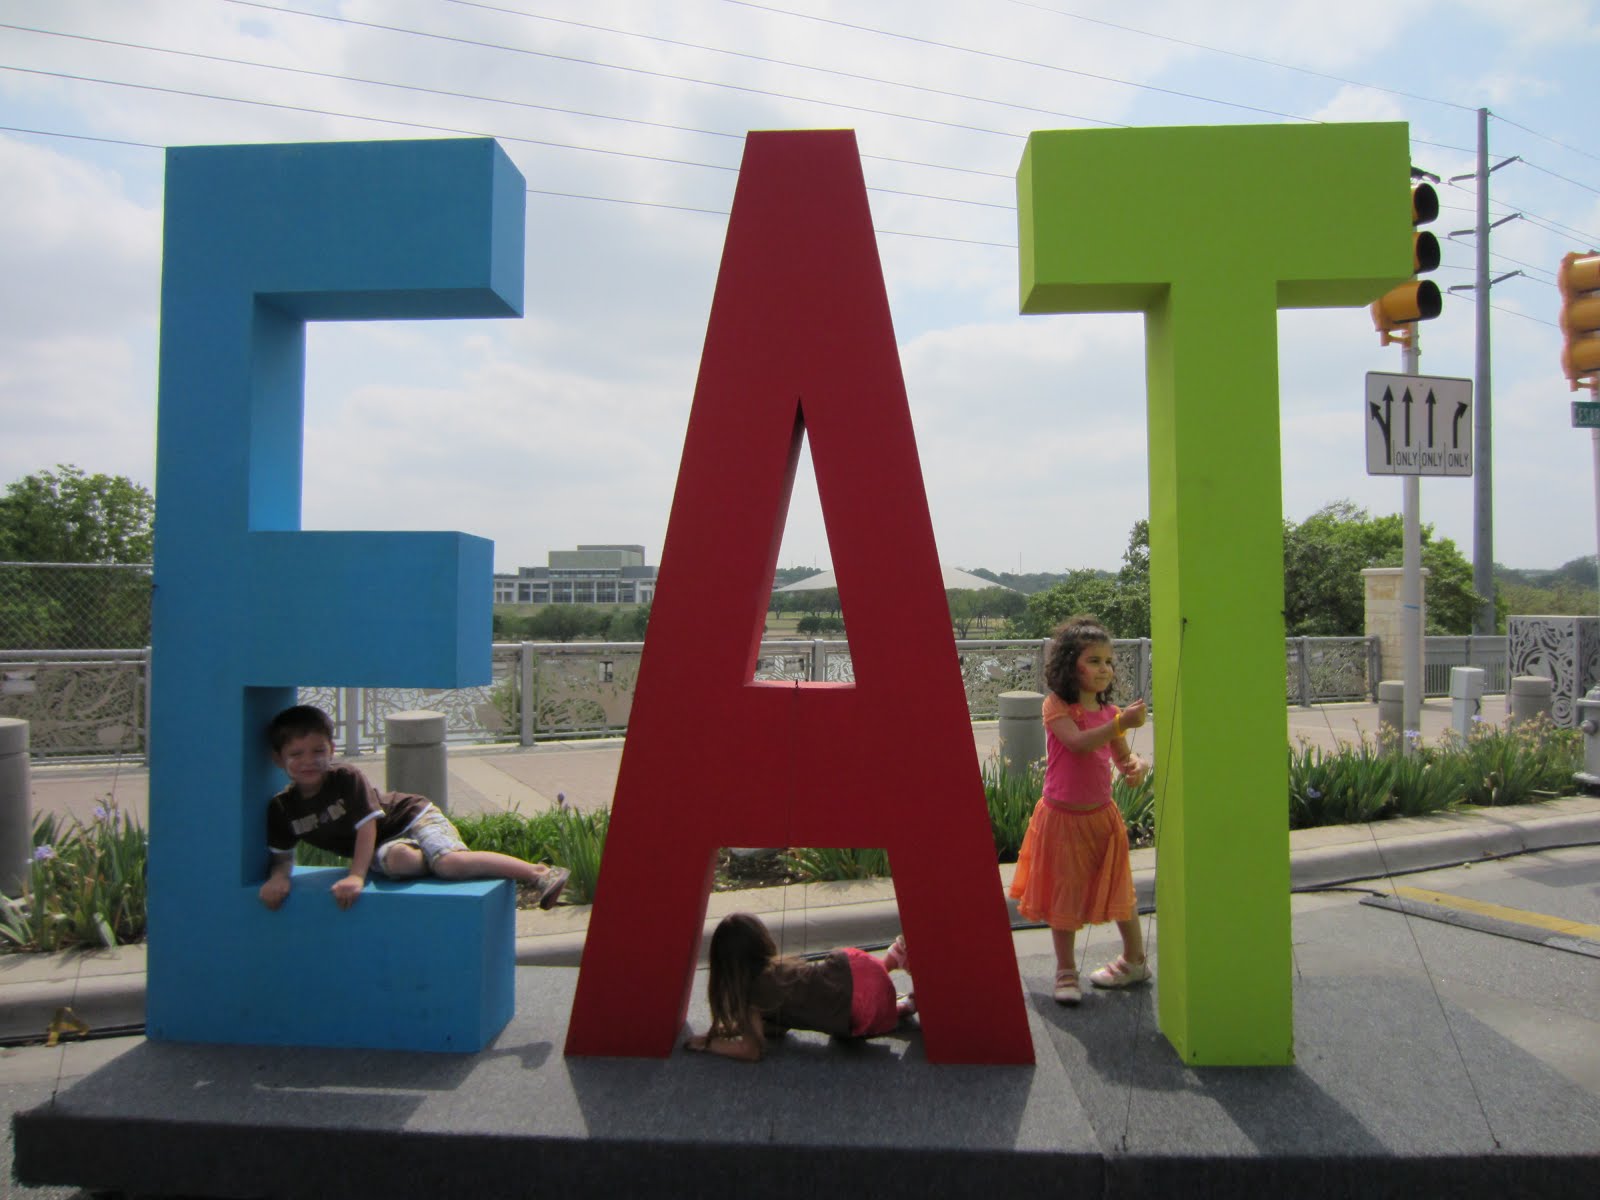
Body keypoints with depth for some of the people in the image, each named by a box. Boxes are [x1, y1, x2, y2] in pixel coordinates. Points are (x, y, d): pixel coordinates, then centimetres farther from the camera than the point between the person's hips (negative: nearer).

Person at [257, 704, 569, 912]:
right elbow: (282, 856, 0)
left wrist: (356, 875, -28)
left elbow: (367, 827, -20)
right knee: (398, 860, -37)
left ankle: (538, 874, -28)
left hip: (411, 816, -3)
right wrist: (278, 878, -23)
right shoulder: (281, 808, -5)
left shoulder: (347, 779, -19)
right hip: (383, 845, 3)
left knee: (450, 861, -33)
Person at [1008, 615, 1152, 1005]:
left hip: (1102, 815, 4)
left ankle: (1135, 960, 35)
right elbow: (1078, 743, -30)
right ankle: (1066, 972, 22)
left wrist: (1137, 766, -13)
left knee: (1118, 888, 14)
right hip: (1062, 816, -4)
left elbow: (1121, 757, 10)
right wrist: (1121, 723, -38)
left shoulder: (1109, 711, 2)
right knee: (1064, 893, 7)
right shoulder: (1056, 706, -13)